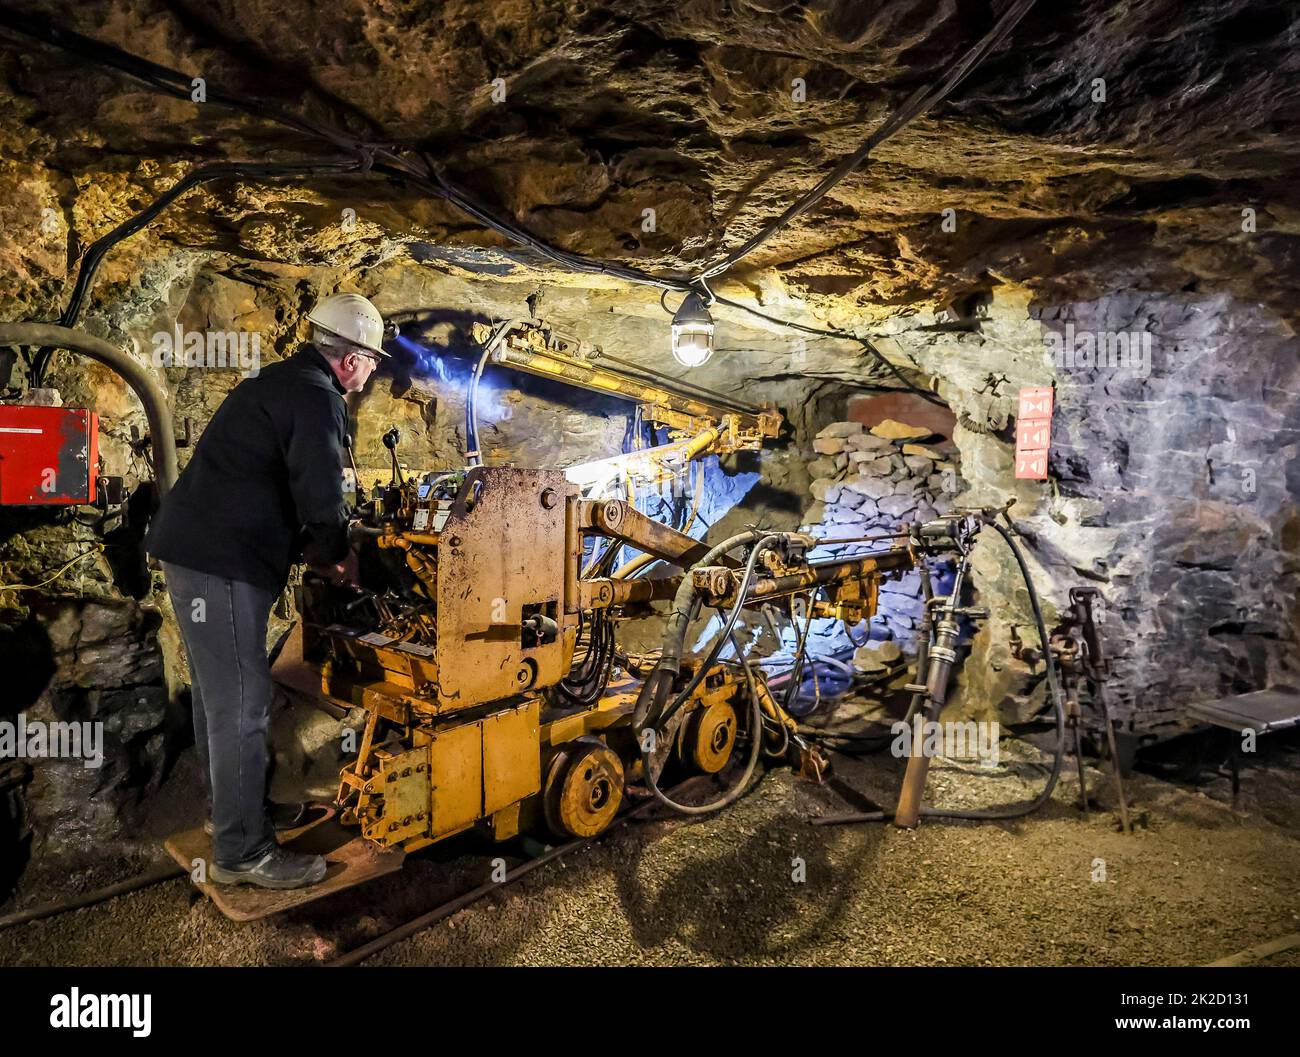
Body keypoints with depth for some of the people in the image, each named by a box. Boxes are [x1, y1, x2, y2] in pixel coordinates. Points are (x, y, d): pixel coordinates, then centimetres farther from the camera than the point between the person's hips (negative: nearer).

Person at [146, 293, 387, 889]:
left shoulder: (281, 382, 19)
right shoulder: (317, 397, -13)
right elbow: (322, 498, -19)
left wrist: (306, 551, 18)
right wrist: (331, 556, 1)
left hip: (196, 549, 11)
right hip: (224, 562, -11)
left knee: (218, 697, 19)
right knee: (240, 708, -4)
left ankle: (235, 810, 35)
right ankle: (242, 854, 6)